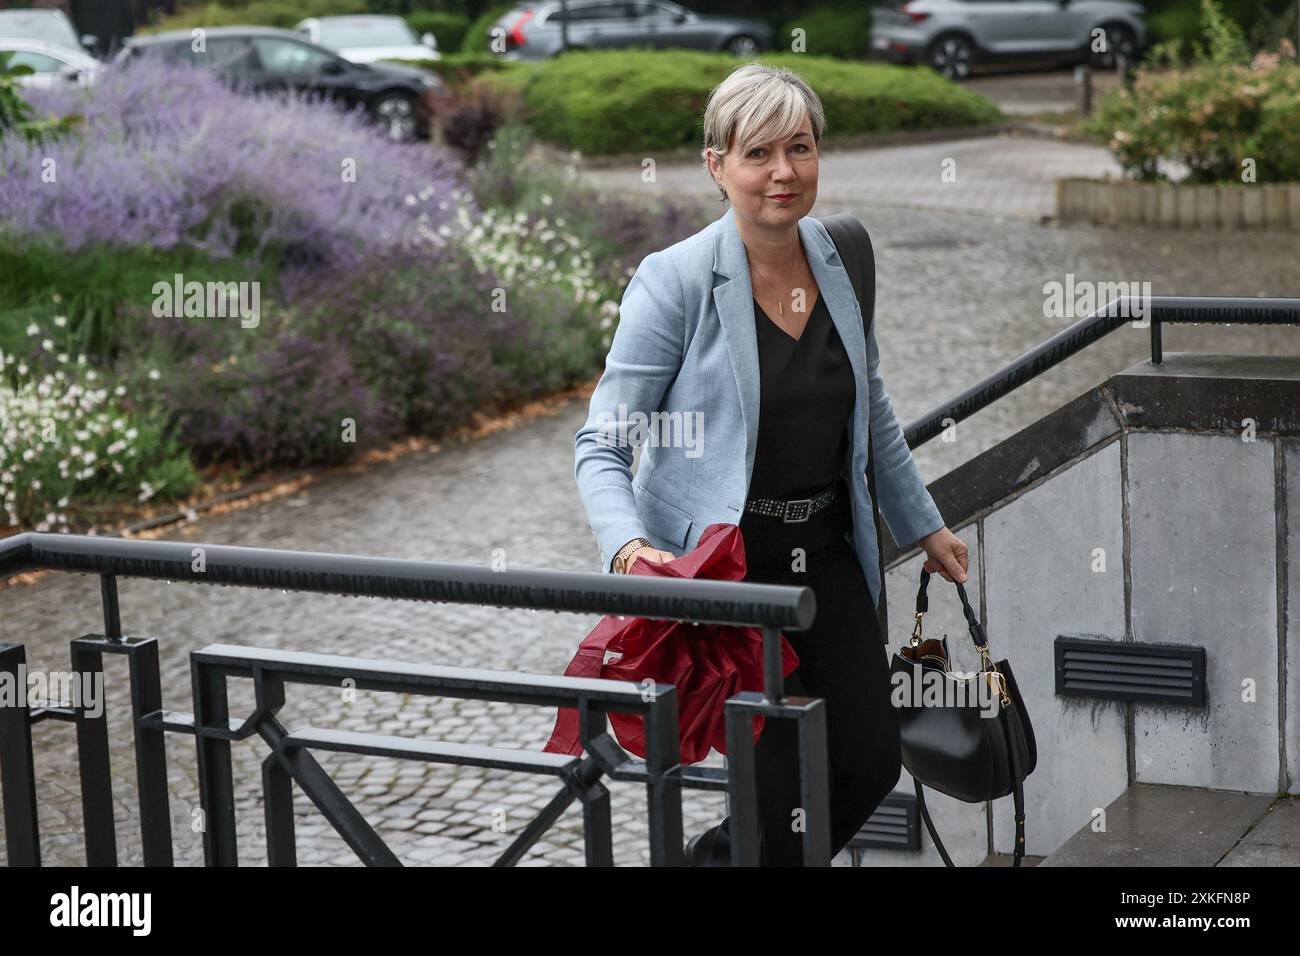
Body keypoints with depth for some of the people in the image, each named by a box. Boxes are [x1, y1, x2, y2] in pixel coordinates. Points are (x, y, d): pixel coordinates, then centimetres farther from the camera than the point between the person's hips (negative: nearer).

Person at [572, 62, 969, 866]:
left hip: (826, 554, 6)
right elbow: (602, 445, -14)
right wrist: (627, 546, -32)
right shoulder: (677, 281, -15)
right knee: (784, 793, -6)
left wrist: (925, 527, 24)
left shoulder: (841, 257, 2)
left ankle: (730, 849, 32)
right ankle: (716, 856, 26)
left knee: (872, 765, 6)